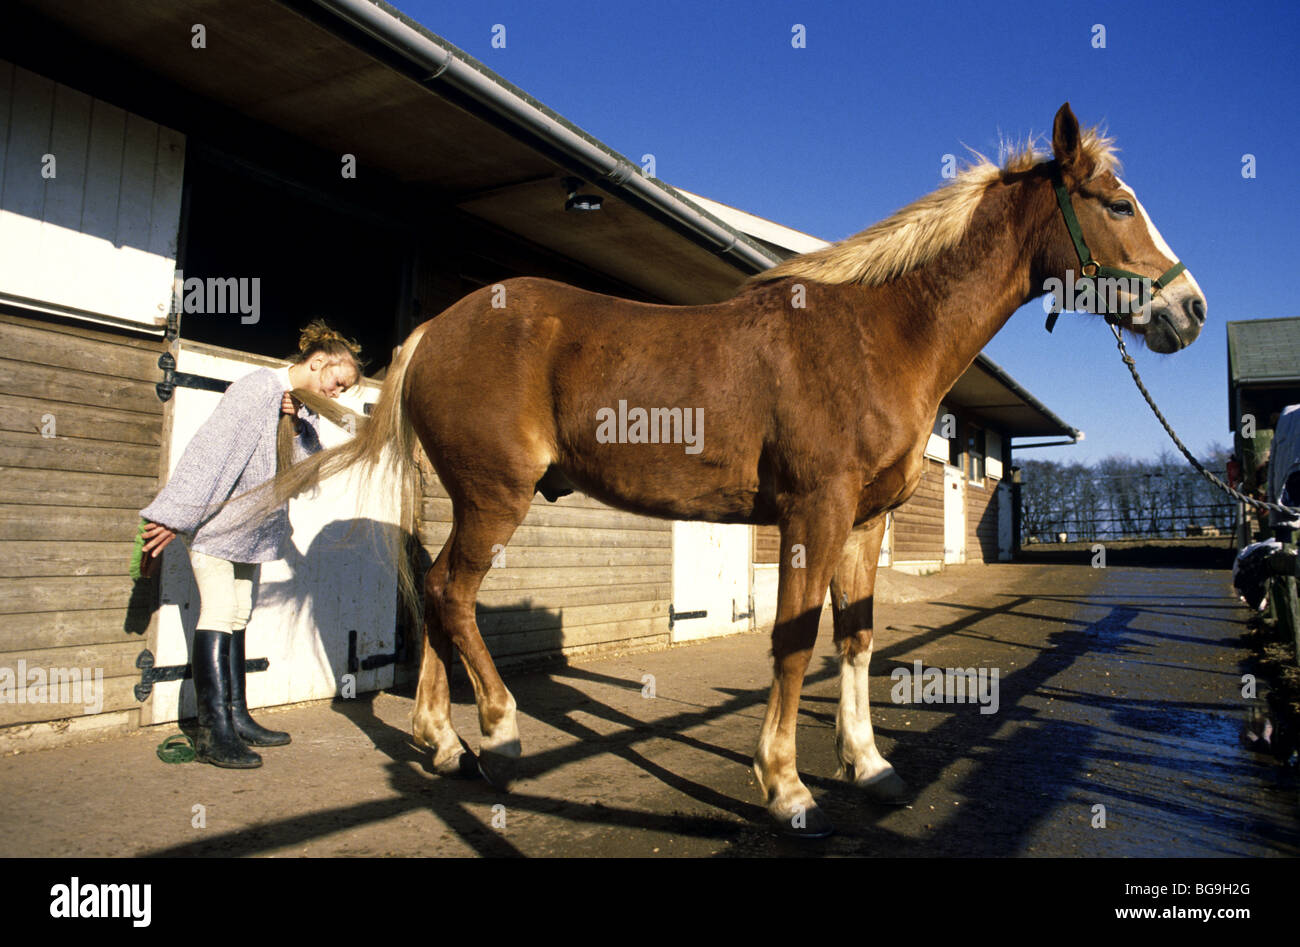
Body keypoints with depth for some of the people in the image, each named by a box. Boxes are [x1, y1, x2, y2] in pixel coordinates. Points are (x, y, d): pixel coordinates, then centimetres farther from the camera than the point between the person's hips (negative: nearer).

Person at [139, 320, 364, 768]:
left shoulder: (305, 411, 9)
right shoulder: (257, 388, -17)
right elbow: (210, 449, -22)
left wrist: (299, 428, -13)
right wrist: (175, 516, -25)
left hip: (252, 527, 9)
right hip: (215, 521, -9)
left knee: (238, 617, 10)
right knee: (218, 613, -11)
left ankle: (237, 718, 16)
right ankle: (214, 733, -10)